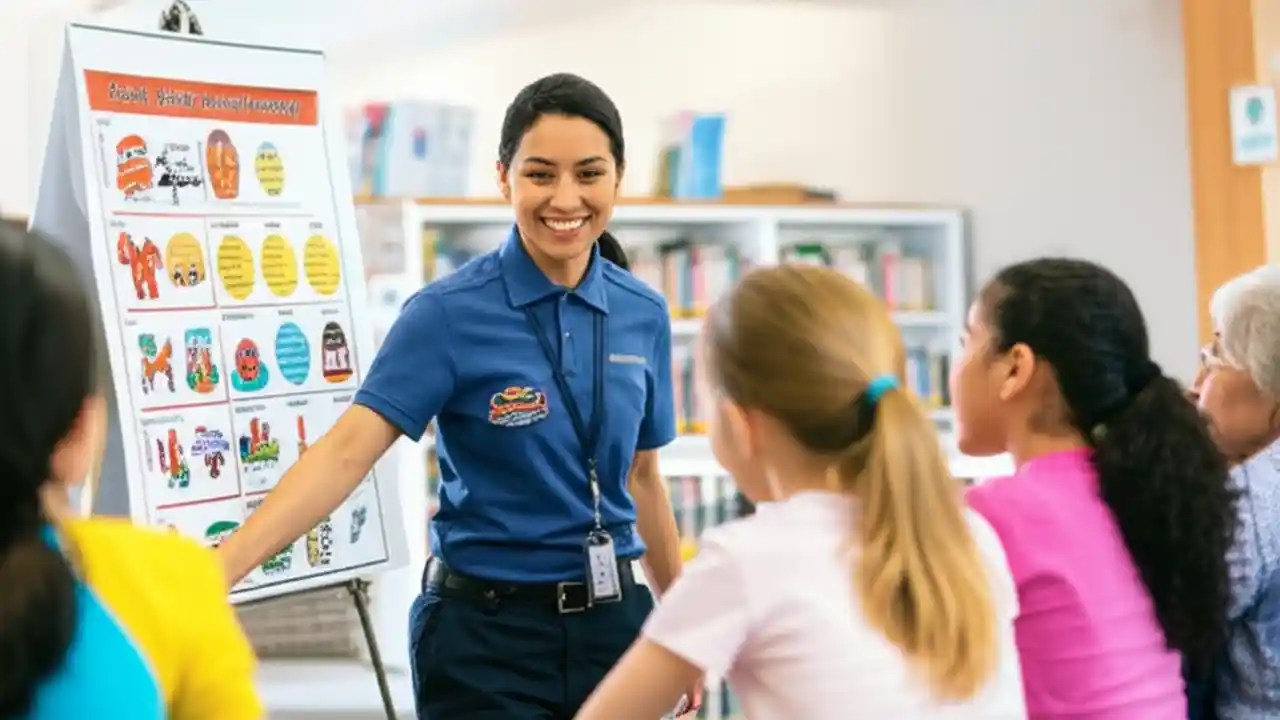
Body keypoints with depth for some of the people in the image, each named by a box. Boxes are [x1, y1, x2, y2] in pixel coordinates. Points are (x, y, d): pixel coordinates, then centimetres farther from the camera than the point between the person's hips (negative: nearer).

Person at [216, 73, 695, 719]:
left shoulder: (644, 314, 2)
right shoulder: (451, 312, -12)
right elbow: (346, 451, -22)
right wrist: (223, 566, -34)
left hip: (612, 624, 4)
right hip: (487, 637, -4)